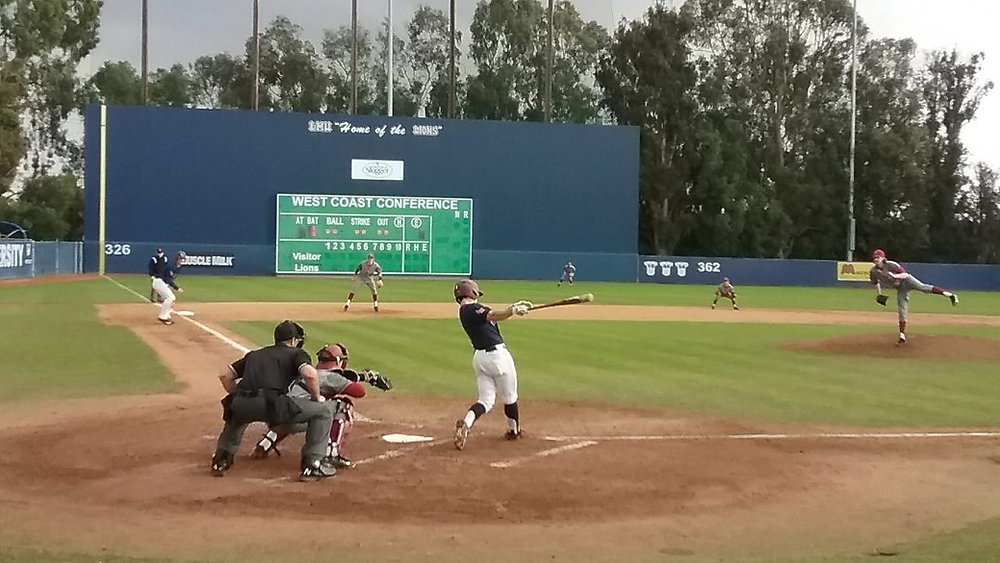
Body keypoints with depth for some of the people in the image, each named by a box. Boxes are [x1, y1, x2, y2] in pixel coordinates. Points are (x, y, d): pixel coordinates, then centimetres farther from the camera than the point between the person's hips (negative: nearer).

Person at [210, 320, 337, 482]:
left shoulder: (254, 354, 32)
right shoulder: (297, 353, 16)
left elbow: (225, 375, 29)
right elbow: (309, 374, -6)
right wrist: (316, 397, 10)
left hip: (243, 406, 6)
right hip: (271, 404, -6)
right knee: (322, 412, 10)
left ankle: (220, 460, 33)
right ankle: (312, 466, 4)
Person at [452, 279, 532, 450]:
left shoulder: (464, 311, 14)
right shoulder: (472, 308, -12)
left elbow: (492, 314, 15)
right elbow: (494, 316, -29)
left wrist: (515, 307, 7)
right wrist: (514, 310, -42)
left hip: (479, 357, 8)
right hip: (497, 354, -8)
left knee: (486, 400, 7)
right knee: (509, 396, 13)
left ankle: (466, 422, -18)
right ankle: (514, 430, 28)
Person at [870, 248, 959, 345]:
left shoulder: (891, 265, -19)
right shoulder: (873, 272, -6)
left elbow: (905, 275, -18)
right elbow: (876, 283, 14)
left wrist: (895, 276, -35)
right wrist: (879, 295, 11)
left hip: (906, 280, -4)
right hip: (900, 288, 4)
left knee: (922, 287, -32)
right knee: (902, 311, 0)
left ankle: (950, 295, -36)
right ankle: (902, 336, 5)